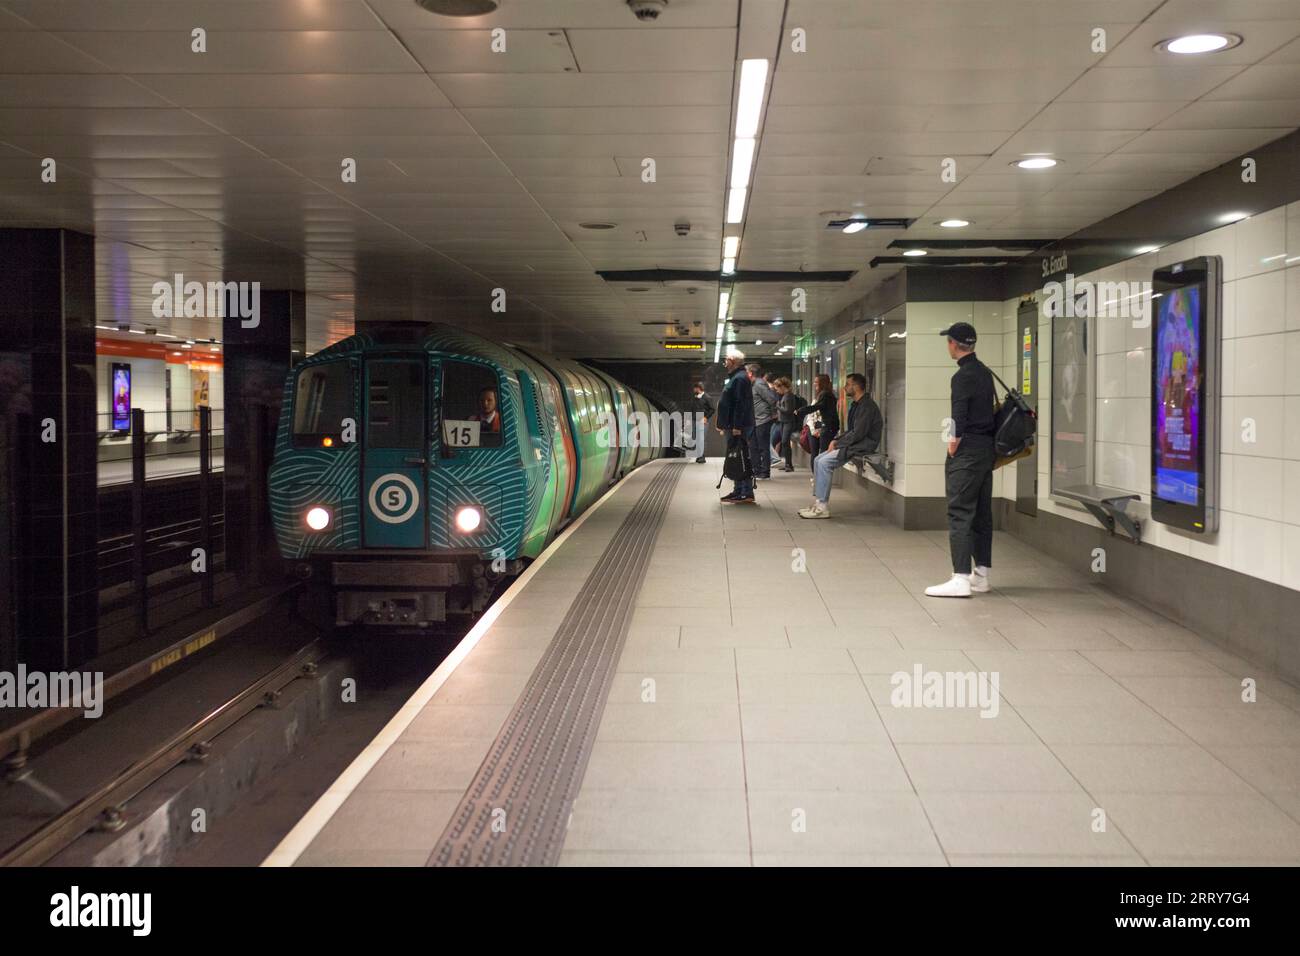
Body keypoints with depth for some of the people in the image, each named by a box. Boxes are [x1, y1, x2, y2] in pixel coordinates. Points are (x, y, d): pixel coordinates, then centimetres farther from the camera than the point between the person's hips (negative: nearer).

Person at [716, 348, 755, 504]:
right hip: (734, 427, 11)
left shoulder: (740, 378, -14)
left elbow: (741, 404, -21)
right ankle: (739, 491, 20)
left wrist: (737, 426, -25)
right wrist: (725, 424, 23)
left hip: (739, 428, -11)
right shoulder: (736, 377, 19)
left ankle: (747, 493, -8)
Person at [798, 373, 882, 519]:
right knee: (818, 460, 3)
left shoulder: (867, 406, -16)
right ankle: (817, 503, 2)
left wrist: (837, 444, -14)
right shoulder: (856, 404, 17)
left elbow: (858, 433, -22)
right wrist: (836, 440, 5)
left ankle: (822, 508, -18)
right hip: (854, 444, 10)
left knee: (824, 462, -20)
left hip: (863, 446, -10)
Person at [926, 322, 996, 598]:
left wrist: (954, 443, -10)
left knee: (960, 513, -10)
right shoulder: (985, 372, 15)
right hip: (987, 448, 9)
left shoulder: (963, 376, -14)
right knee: (982, 513, 12)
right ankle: (981, 575, 18)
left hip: (967, 451, -9)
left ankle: (960, 579, -14)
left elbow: (959, 415, -21)